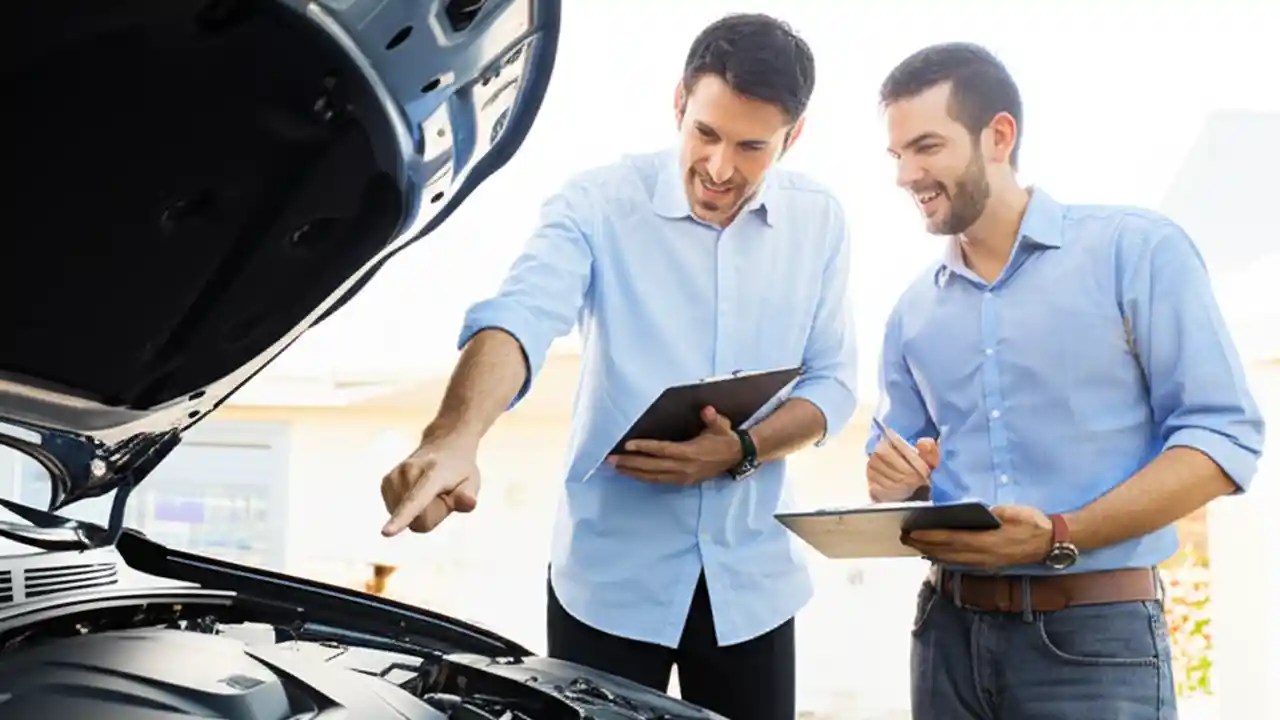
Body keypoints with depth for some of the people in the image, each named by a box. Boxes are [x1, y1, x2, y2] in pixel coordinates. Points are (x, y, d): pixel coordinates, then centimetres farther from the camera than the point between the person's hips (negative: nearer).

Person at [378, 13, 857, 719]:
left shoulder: (819, 221, 1)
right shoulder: (598, 202, -11)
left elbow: (832, 382, 3)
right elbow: (515, 321, -26)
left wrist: (744, 450, -16)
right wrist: (450, 440, -45)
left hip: (753, 578, 3)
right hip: (609, 574, -3)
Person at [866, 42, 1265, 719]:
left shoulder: (1138, 249, -5)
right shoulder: (913, 309, 10)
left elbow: (1224, 435, -10)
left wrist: (1061, 538, -20)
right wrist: (892, 482, -8)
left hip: (1095, 636, -4)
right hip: (948, 627, 5)